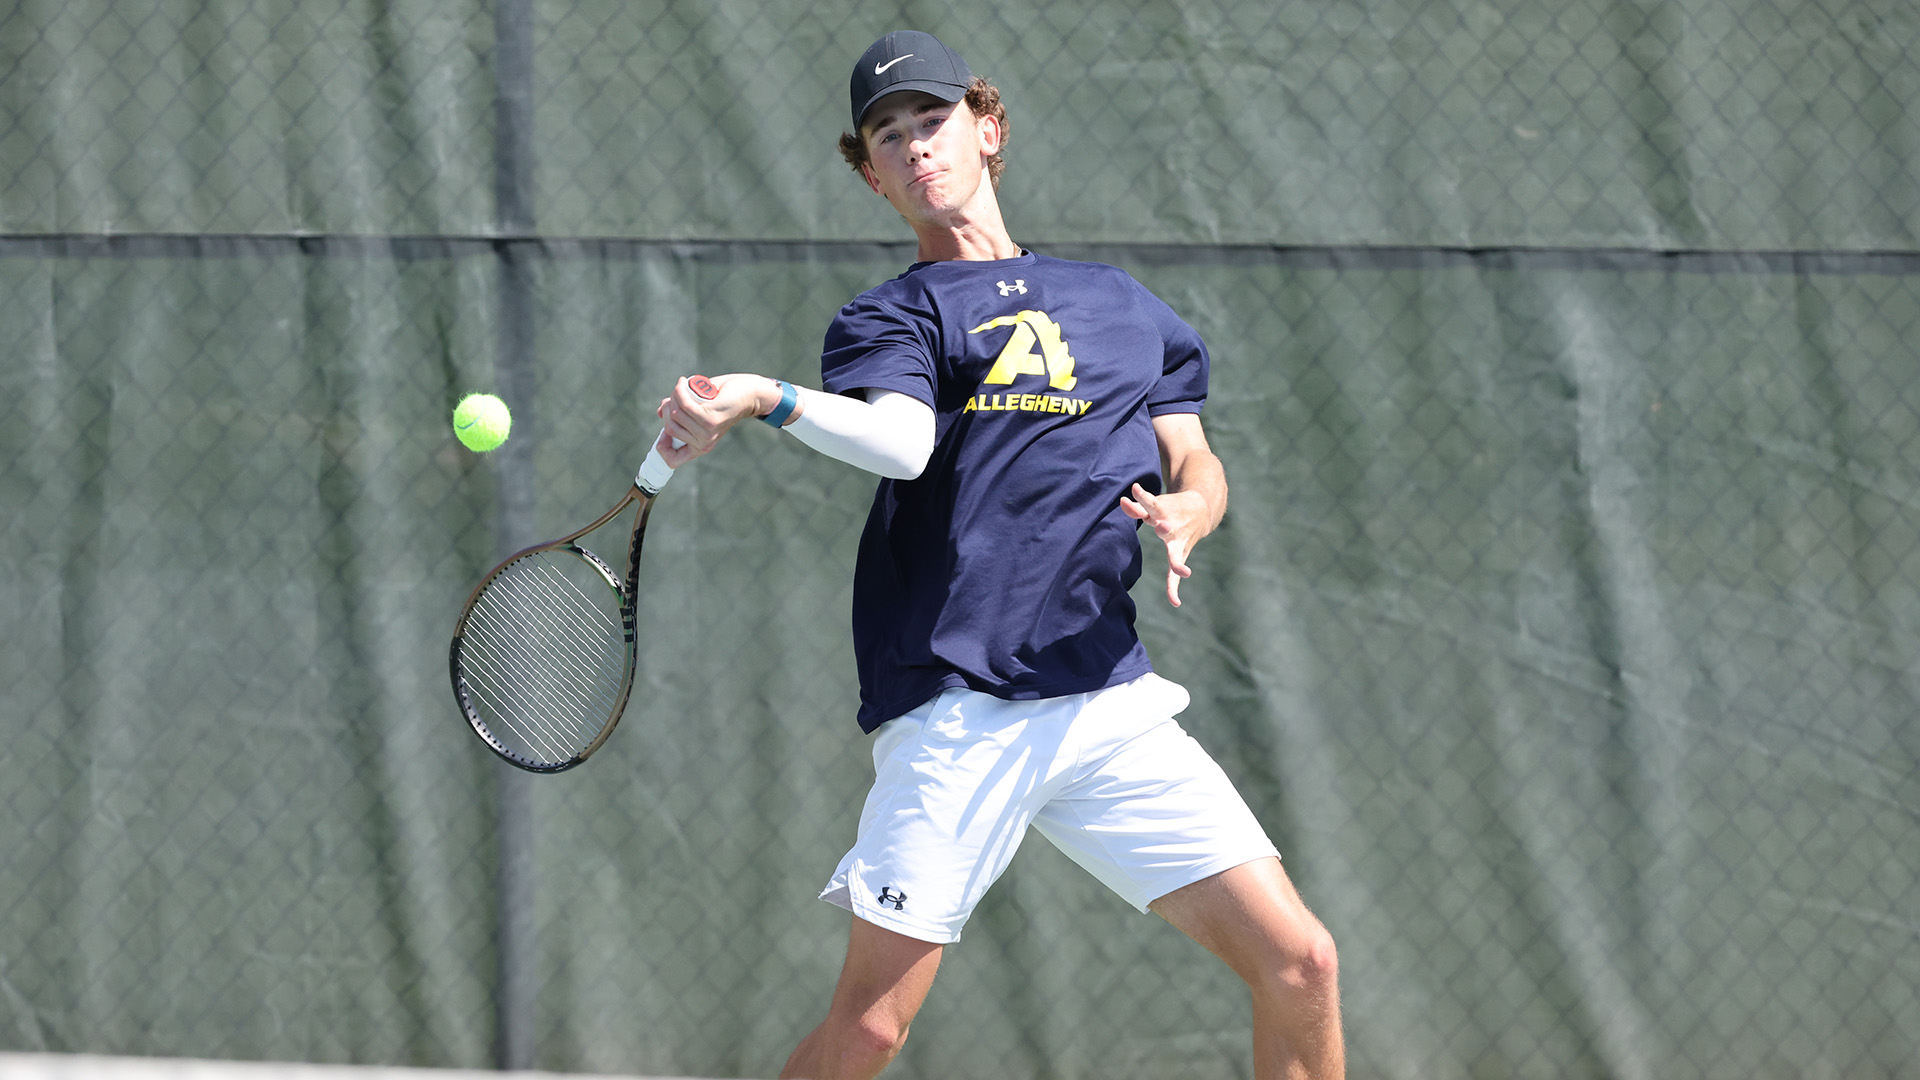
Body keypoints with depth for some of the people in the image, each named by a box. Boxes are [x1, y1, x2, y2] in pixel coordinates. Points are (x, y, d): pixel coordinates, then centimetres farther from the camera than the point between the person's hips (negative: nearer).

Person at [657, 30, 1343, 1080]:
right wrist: (769, 400, -34)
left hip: (1111, 700, 4)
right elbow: (902, 438, -14)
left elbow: (1196, 463, 23)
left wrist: (1185, 509, -1)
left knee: (1300, 965, -5)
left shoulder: (1122, 304, 22)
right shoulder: (889, 316, 7)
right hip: (955, 708, -4)